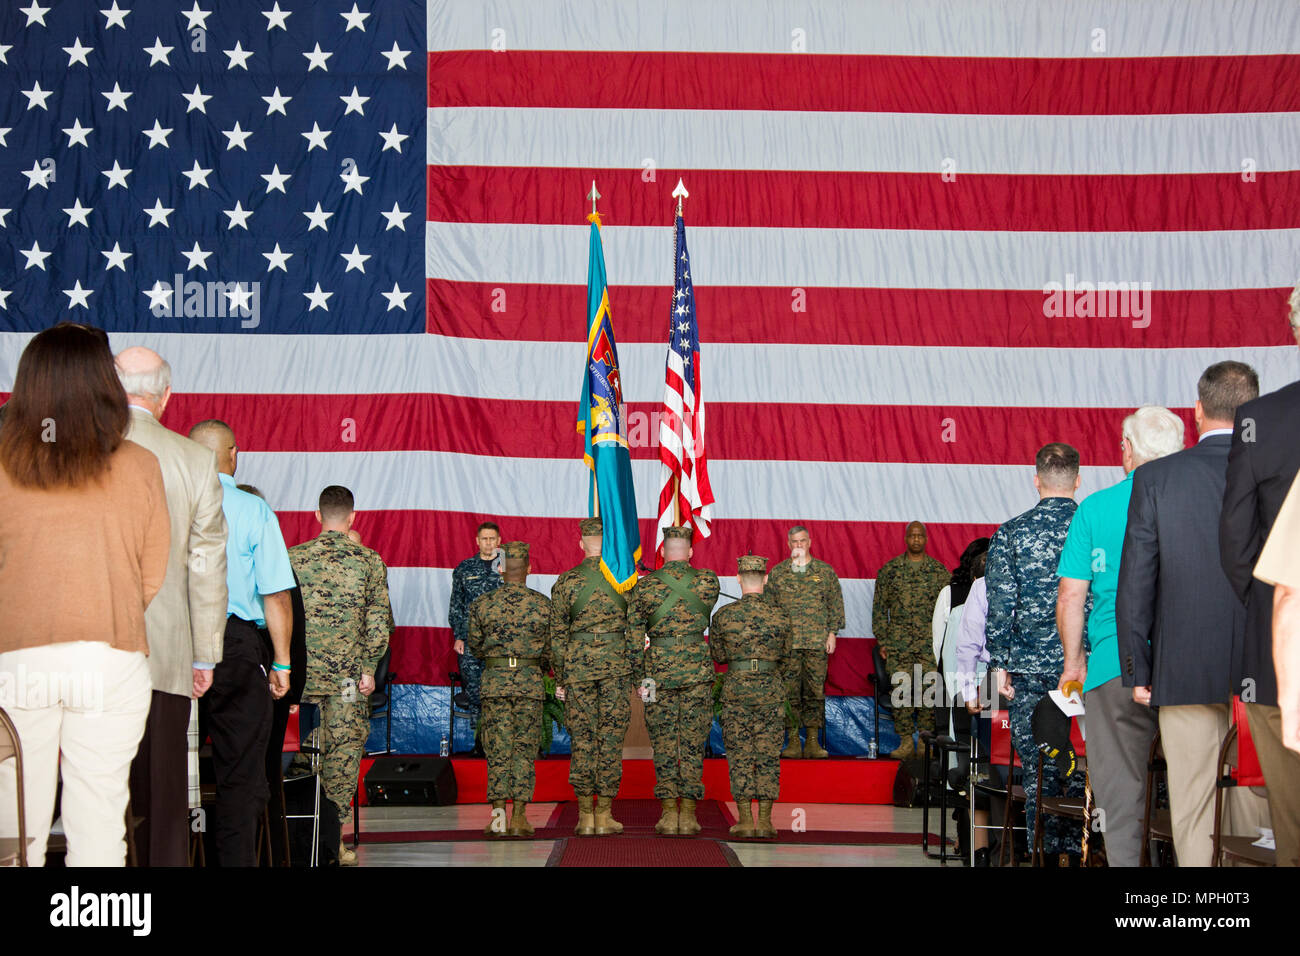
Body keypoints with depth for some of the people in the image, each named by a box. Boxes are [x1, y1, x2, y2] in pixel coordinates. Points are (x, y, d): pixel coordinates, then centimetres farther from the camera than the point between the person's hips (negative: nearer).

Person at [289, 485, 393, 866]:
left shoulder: (293, 557, 3)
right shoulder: (369, 560, -1)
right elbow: (378, 622, -5)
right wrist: (369, 668, 0)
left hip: (303, 673, 2)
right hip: (348, 674, -2)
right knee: (343, 753, 3)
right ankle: (329, 838, 0)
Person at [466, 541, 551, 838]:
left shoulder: (482, 604, -1)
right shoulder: (543, 604, -3)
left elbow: (474, 646, 9)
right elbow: (550, 649, 3)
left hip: (494, 681, 0)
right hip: (530, 682, 0)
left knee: (498, 748, 5)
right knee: (524, 748, 5)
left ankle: (498, 814, -1)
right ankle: (519, 816, 2)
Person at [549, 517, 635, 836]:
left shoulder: (566, 581, 1)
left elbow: (558, 634, 2)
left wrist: (560, 679, 9)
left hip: (578, 666, 1)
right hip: (616, 665, -1)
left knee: (581, 739, 5)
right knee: (611, 738, 3)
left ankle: (585, 816, 6)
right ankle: (605, 815, 4)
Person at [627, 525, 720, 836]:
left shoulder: (645, 585, 0)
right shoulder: (708, 580, 0)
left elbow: (634, 633, -1)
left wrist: (638, 677, 4)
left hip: (659, 670, 0)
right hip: (697, 669, 0)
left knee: (663, 743, 6)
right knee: (693, 743, 4)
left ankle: (668, 812, 4)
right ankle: (689, 813, 3)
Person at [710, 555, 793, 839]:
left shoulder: (723, 615, -4)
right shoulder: (780, 616, -2)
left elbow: (717, 655, 7)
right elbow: (789, 661, 5)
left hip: (736, 691, 0)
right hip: (771, 693, 1)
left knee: (739, 755, 5)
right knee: (768, 756, 5)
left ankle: (745, 819, 3)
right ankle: (765, 820, 4)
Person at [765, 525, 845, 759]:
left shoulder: (825, 571, 9)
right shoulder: (777, 572, 10)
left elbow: (835, 603, 10)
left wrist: (832, 632, 2)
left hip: (817, 642, 0)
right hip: (786, 641, 0)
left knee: (815, 691, -1)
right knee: (789, 691, -3)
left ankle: (813, 741, 4)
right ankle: (793, 741, 1)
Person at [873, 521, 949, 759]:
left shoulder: (939, 571, 7)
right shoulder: (890, 569, 8)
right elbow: (879, 606, 9)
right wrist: (882, 641, 3)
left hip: (930, 642, 0)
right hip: (899, 640, 0)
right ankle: (906, 741, 2)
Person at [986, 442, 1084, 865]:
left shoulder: (1011, 533, -2)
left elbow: (1000, 605, -3)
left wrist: (1000, 663, 3)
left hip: (1030, 666, -1)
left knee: (1037, 767, 5)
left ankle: (1047, 851, 6)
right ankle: (1076, 850, 5)